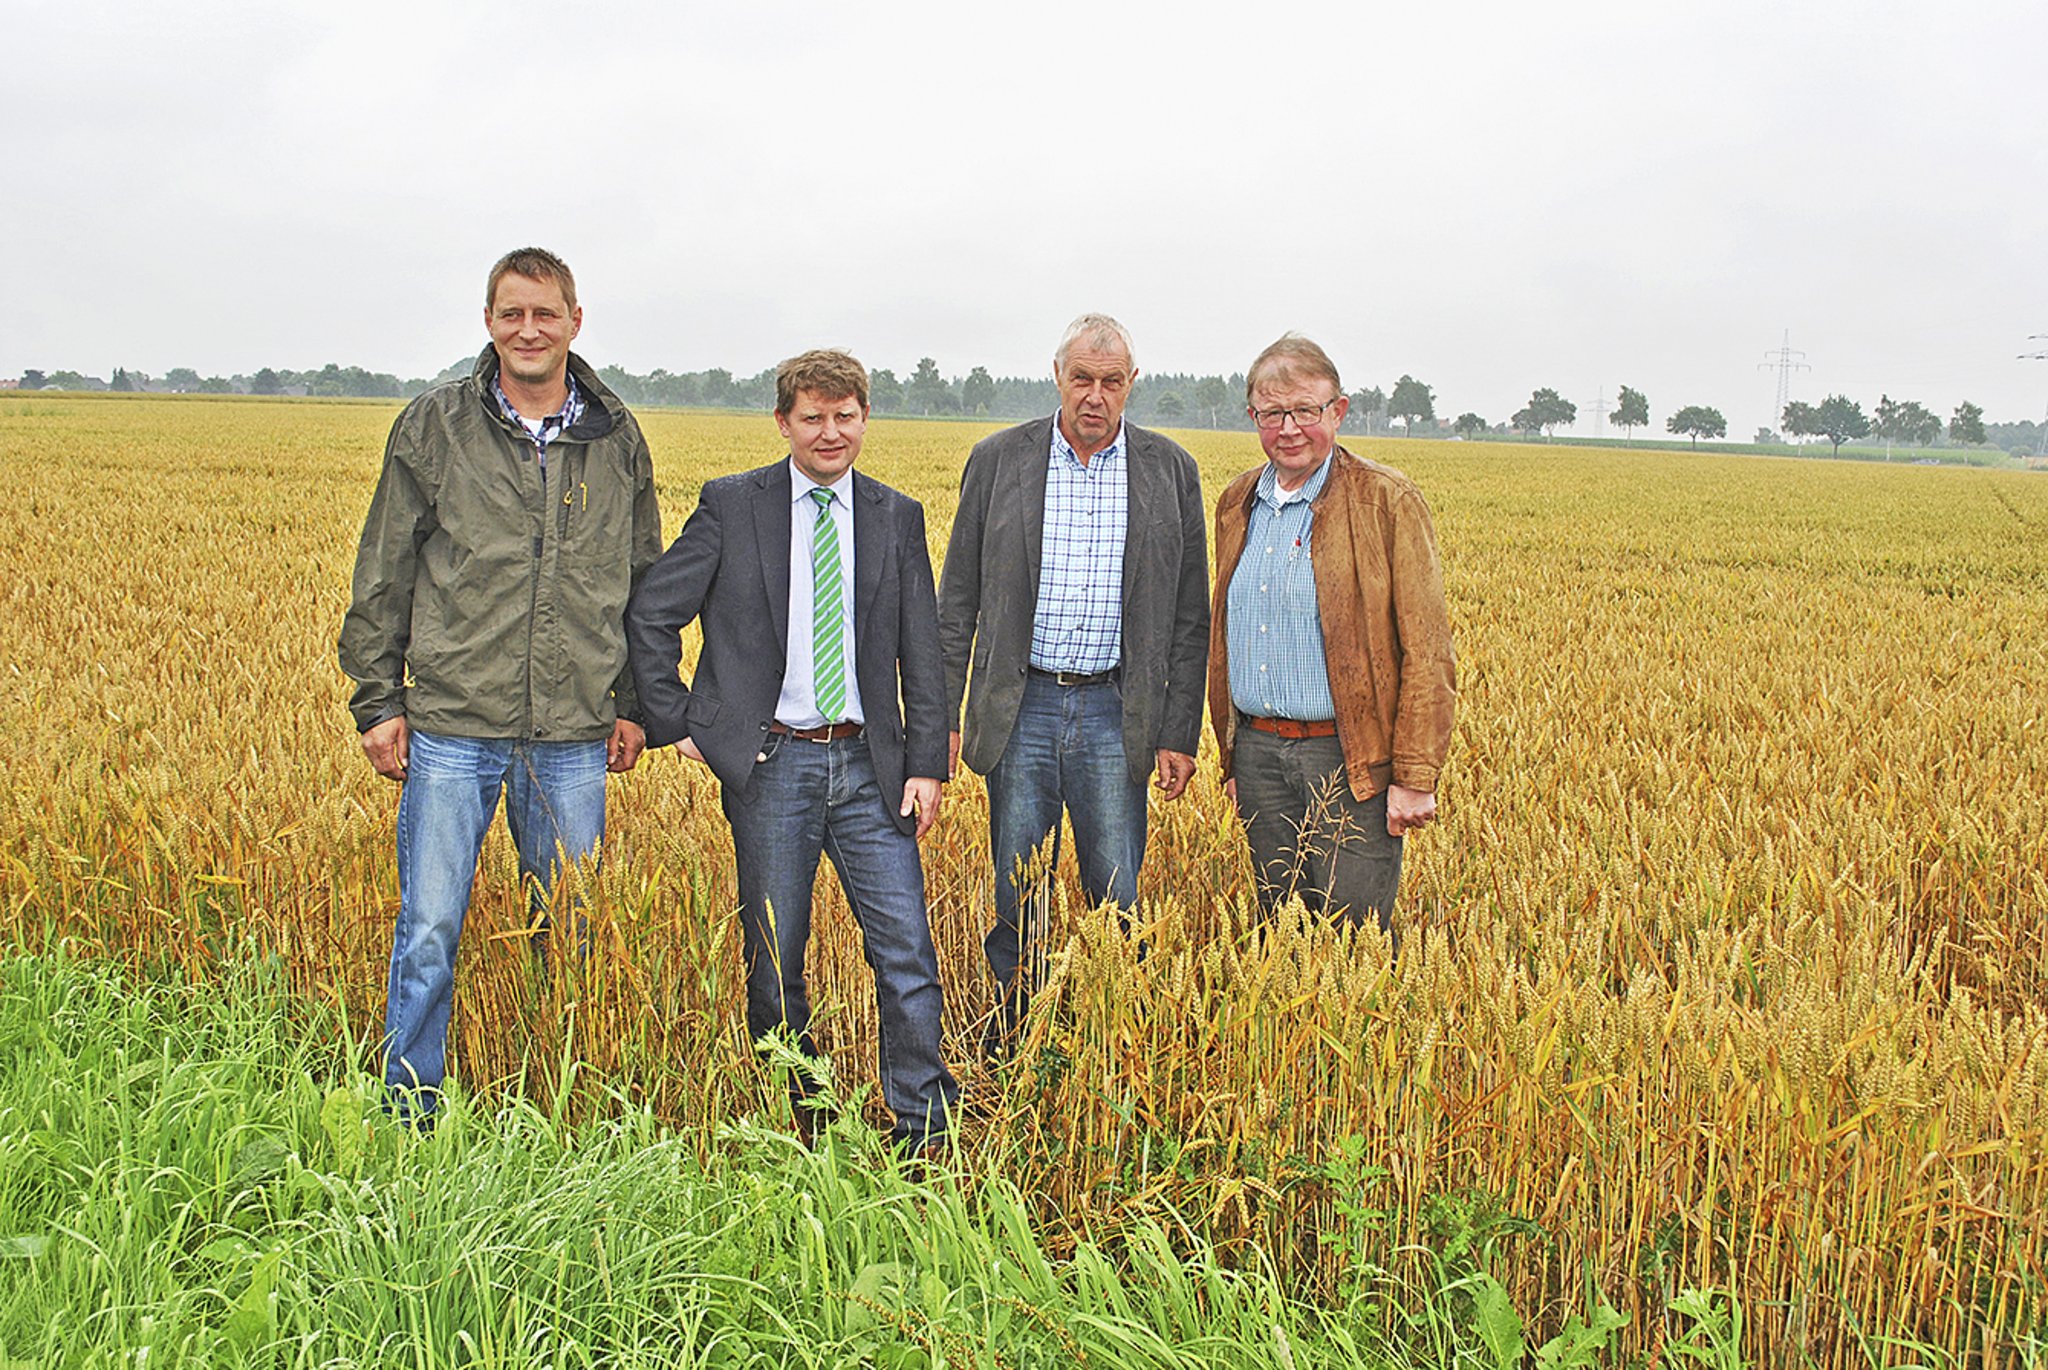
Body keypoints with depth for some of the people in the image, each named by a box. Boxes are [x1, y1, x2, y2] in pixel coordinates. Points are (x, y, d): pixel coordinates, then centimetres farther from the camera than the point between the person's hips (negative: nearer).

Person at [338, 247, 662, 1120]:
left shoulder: (617, 440, 8)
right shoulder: (432, 429, 2)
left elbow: (645, 580, 15)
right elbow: (383, 575, 5)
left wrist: (634, 704, 12)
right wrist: (376, 702, 2)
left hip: (574, 733, 2)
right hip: (454, 723, -2)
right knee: (429, 932, -1)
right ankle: (409, 1113, 14)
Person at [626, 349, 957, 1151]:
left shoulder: (897, 518, 9)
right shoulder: (732, 507, 1)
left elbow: (921, 655, 9)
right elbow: (649, 616, 3)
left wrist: (926, 766, 1)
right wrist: (676, 722, -2)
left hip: (869, 766, 2)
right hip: (770, 762, -2)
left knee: (907, 954, -3)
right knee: (774, 960, 5)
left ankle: (924, 1134, 7)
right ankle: (793, 1129, 20)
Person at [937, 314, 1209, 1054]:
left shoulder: (1171, 470, 2)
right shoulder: (997, 460, 1)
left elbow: (1188, 617, 5)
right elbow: (957, 600, 5)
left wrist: (1180, 732, 1)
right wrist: (940, 715, 0)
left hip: (1115, 711, 0)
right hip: (1020, 707, 0)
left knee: (1118, 897, 3)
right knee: (1016, 894, 7)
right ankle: (1012, 1030, 24)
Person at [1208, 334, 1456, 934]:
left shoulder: (1387, 502, -8)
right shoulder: (1238, 503, 11)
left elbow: (1427, 653, -10)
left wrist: (1415, 778, -14)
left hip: (1348, 760, -6)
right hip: (1259, 750, 6)